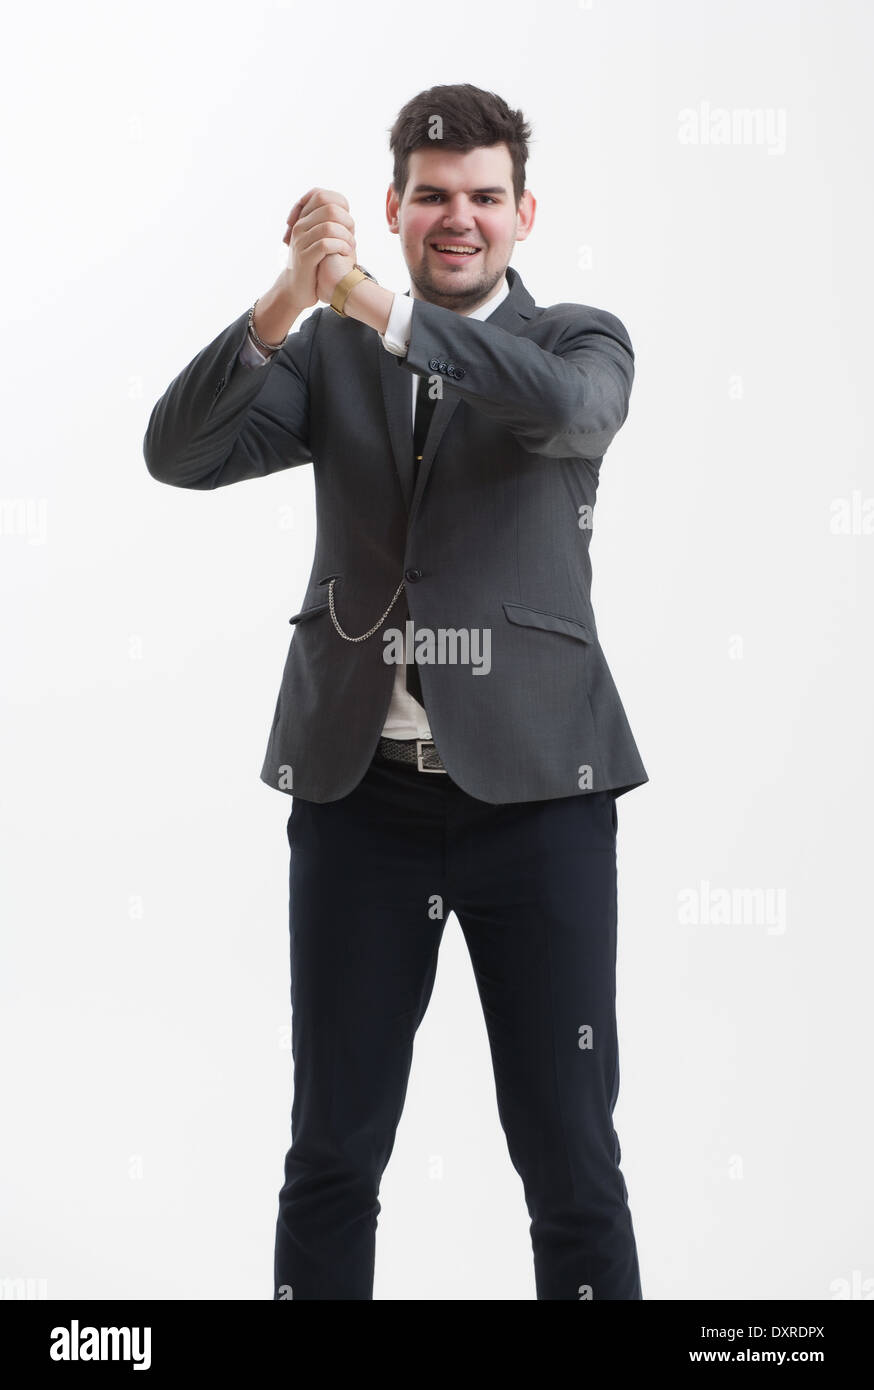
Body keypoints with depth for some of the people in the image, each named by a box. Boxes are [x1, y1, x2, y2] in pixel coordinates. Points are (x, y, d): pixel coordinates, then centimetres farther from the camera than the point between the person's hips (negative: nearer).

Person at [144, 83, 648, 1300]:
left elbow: (568, 411, -18)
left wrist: (376, 302, -24)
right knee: (334, 1152, 9)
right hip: (361, 792, 2)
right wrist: (291, 297, -19)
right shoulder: (329, 354, 10)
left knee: (571, 1155, 4)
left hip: (534, 789, -1)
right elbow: (180, 455, -5)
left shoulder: (582, 341, 6)